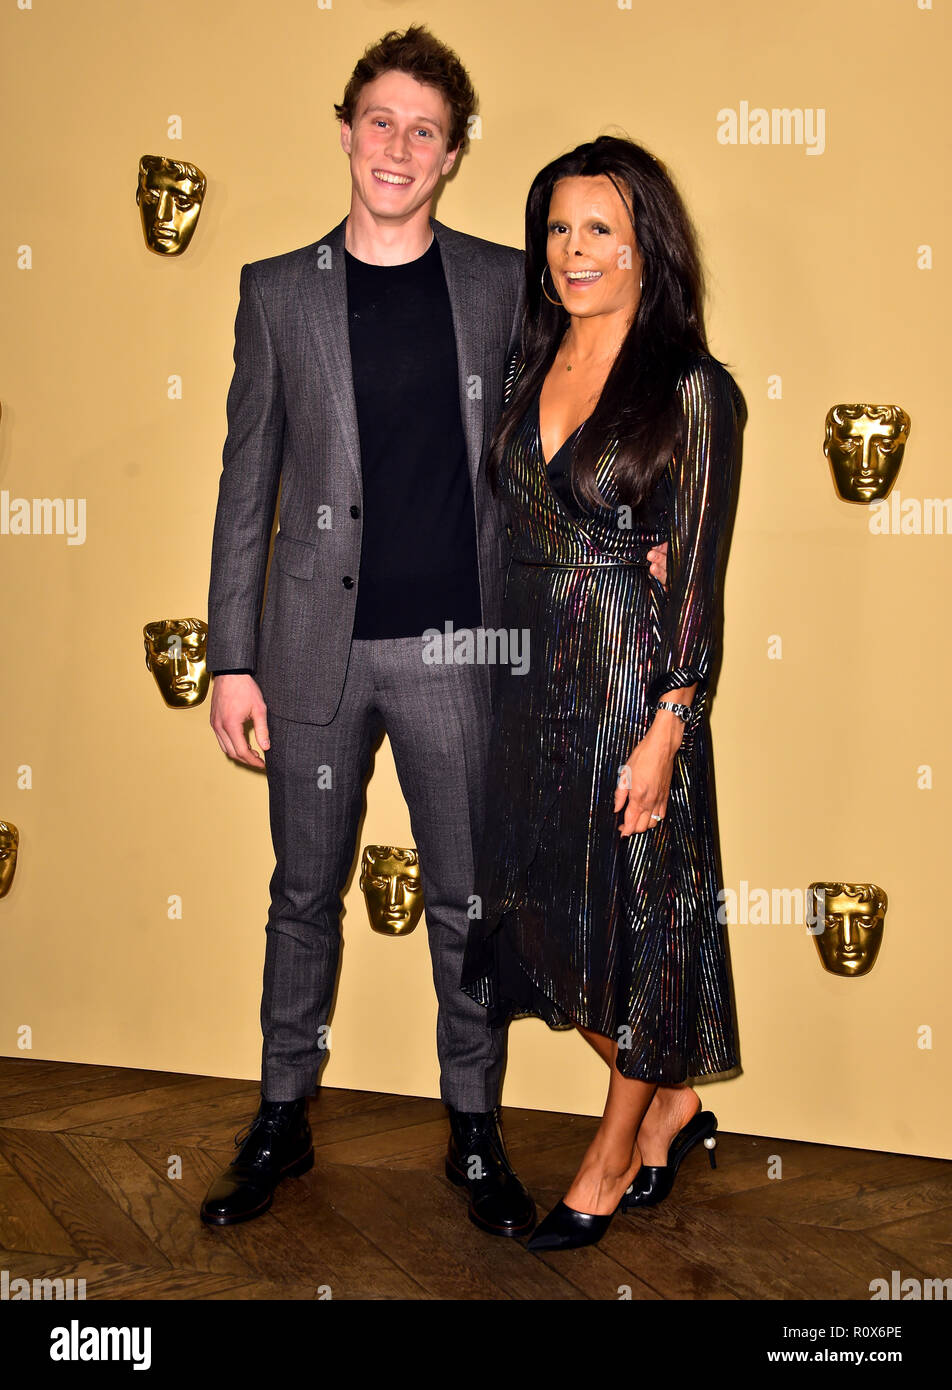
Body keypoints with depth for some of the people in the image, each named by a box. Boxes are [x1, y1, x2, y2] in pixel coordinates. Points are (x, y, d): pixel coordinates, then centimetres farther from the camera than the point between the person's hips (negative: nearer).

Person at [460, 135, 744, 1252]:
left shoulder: (691, 390, -9)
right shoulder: (527, 374, 9)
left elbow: (700, 577, -12)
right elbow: (511, 538, 13)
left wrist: (666, 731, -17)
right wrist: (496, 674, 9)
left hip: (633, 680, -6)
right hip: (531, 675, 7)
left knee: (633, 911, 6)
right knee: (545, 908, 12)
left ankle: (613, 1160, 26)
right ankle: (674, 1099, 35)